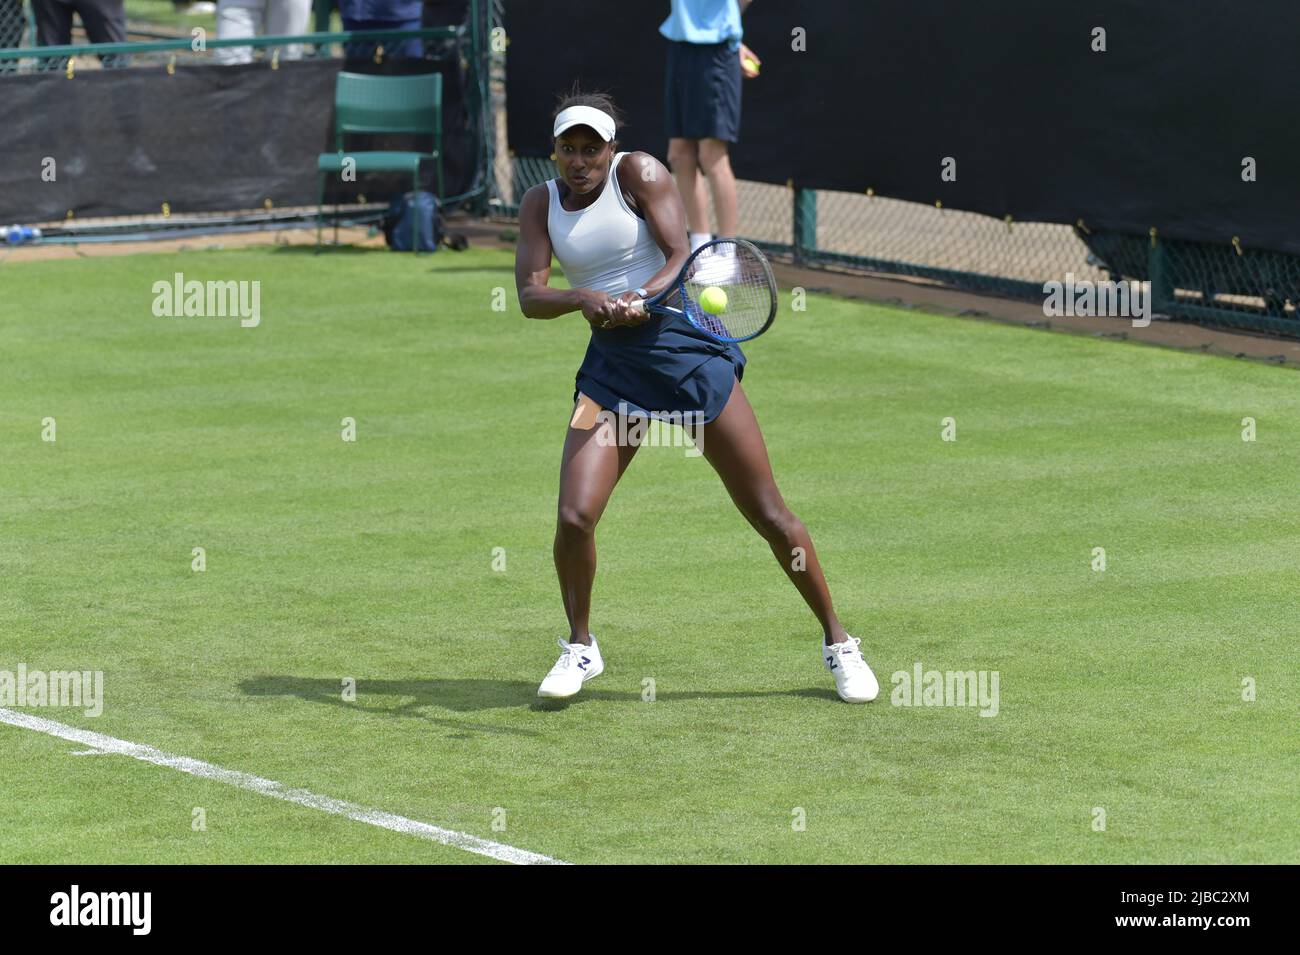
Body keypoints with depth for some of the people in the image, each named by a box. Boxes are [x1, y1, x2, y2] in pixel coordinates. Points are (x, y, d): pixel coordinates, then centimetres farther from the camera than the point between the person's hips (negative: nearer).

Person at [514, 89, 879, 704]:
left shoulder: (638, 172, -5)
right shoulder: (540, 204, 5)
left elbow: (681, 256, -13)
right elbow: (529, 296, -4)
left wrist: (635, 300, -32)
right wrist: (582, 298, -25)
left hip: (687, 347, -3)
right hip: (611, 365, 3)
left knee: (769, 514, -1)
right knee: (574, 516, -12)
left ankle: (837, 642, 13)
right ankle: (580, 648, 12)